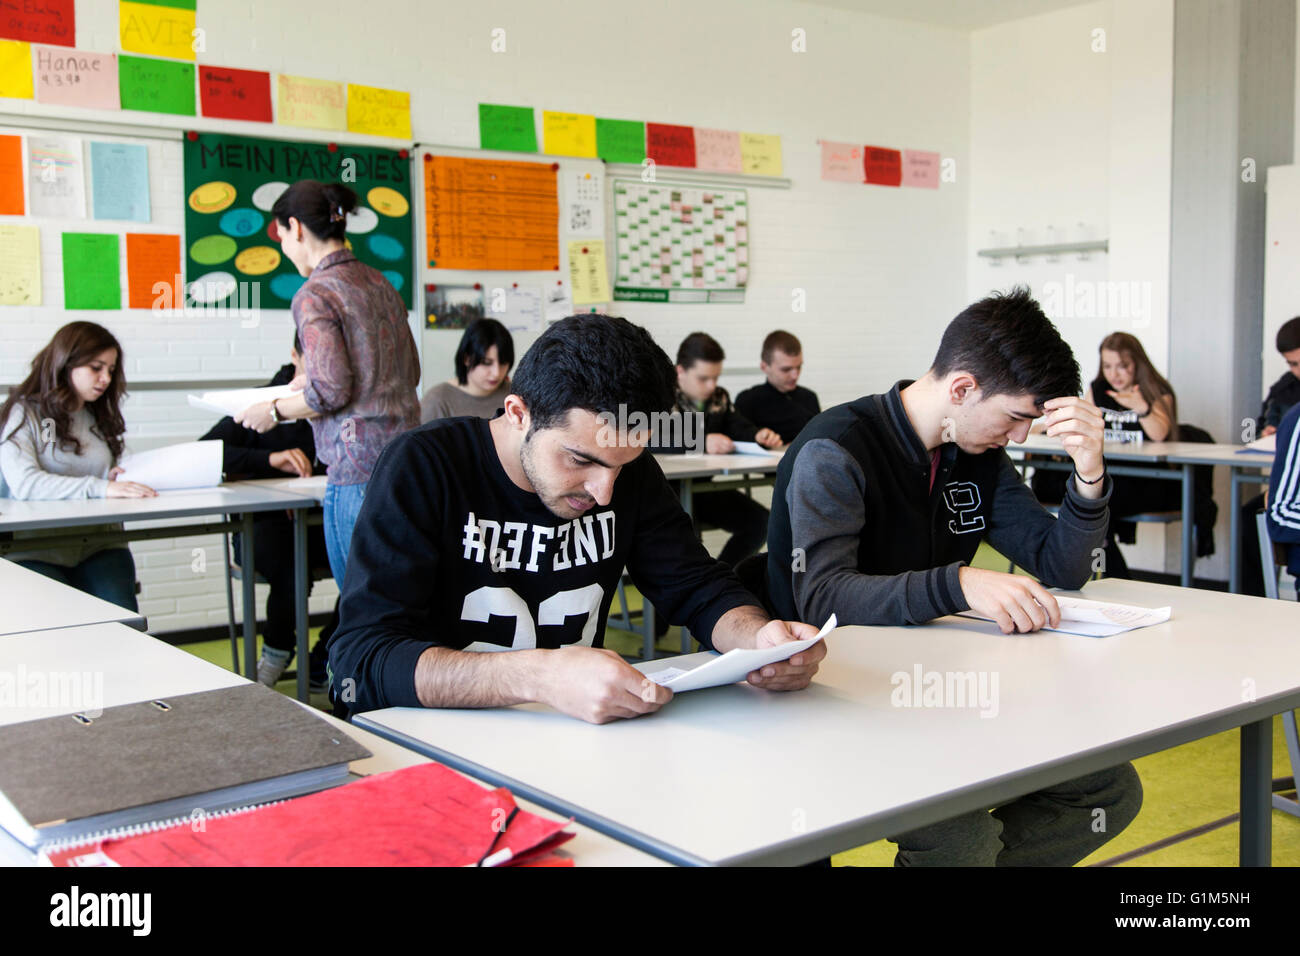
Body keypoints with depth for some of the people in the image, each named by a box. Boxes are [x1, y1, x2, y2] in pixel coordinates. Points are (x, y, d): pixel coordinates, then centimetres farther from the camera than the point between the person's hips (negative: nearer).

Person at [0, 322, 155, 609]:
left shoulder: (100, 418, 18)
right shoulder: (23, 413, 0)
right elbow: (24, 483, -16)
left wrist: (117, 483, -1)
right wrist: (98, 487, -27)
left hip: (98, 546, 4)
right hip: (37, 550, -4)